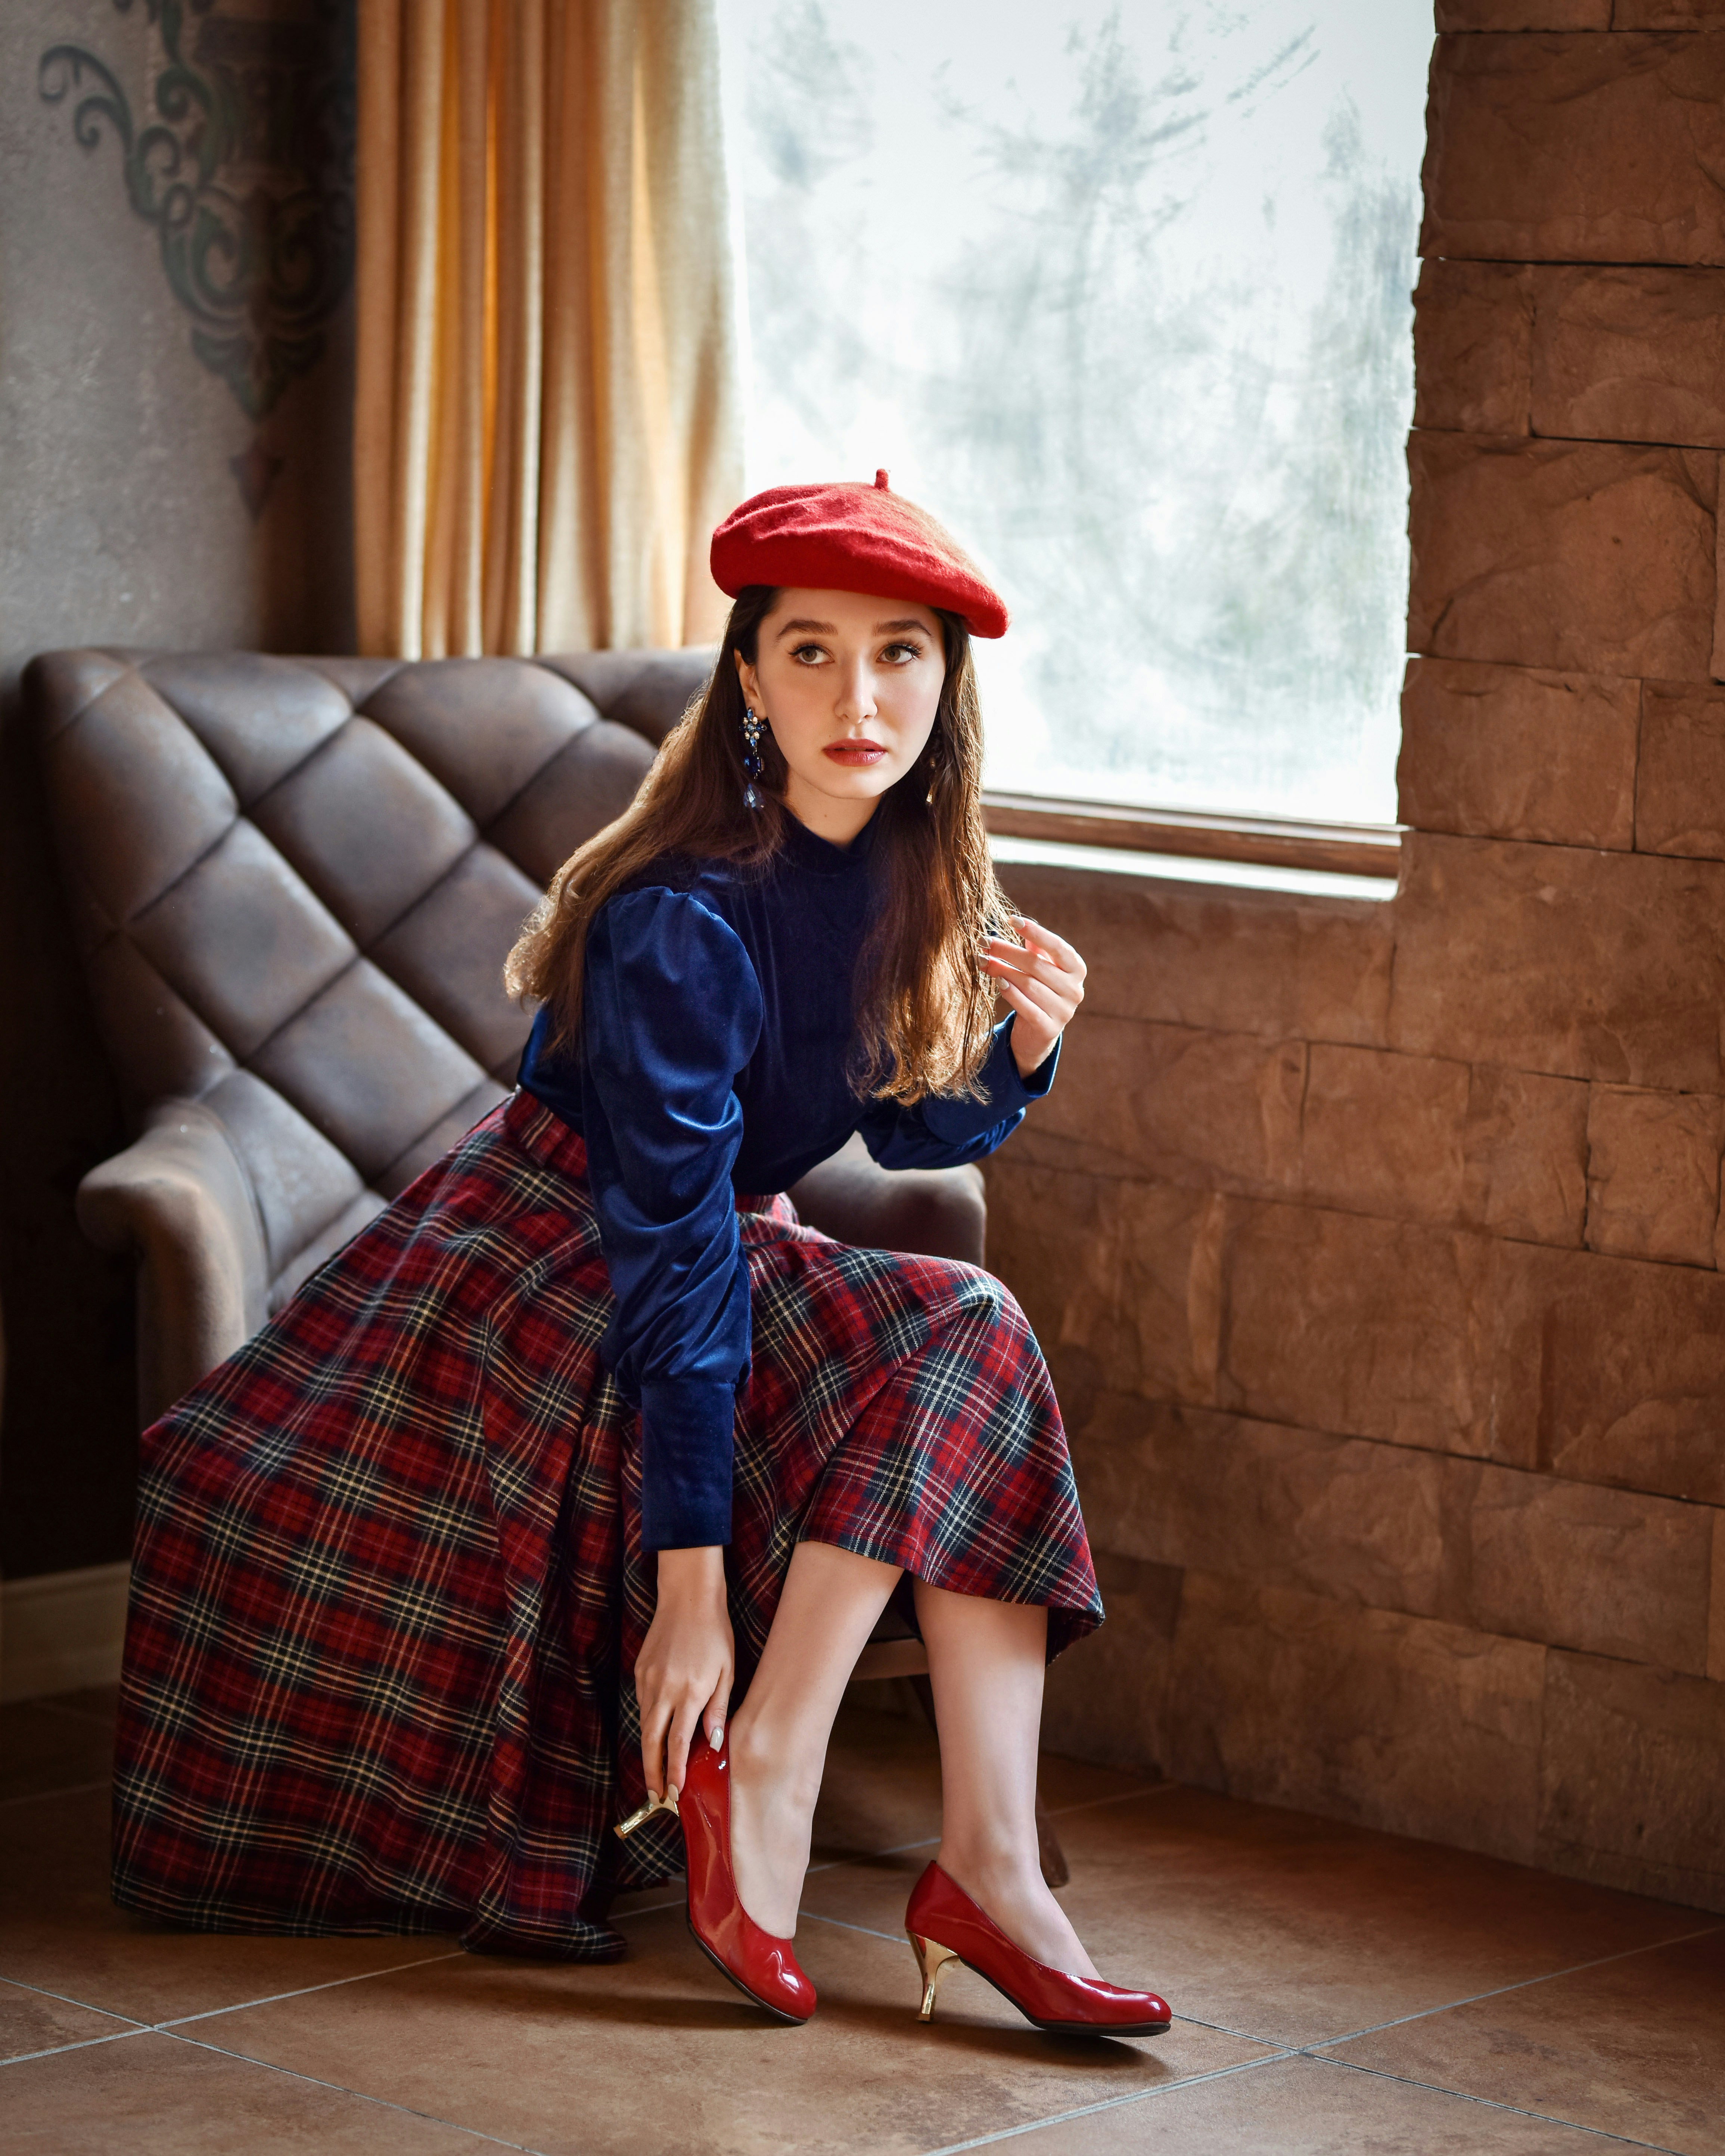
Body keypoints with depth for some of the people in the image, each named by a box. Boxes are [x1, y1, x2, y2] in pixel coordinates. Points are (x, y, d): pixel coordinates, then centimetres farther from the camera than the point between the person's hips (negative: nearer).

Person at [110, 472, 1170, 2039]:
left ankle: (987, 1865, -25)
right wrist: (690, 1585, -32)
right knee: (951, 1343, -26)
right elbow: (672, 1260, -29)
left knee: (974, 1343, -20)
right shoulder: (682, 921, -27)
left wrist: (1025, 1047, -13)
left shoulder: (920, 878, -4)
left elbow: (913, 1132, 10)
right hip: (549, 1270, -7)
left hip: (741, 1248, 7)